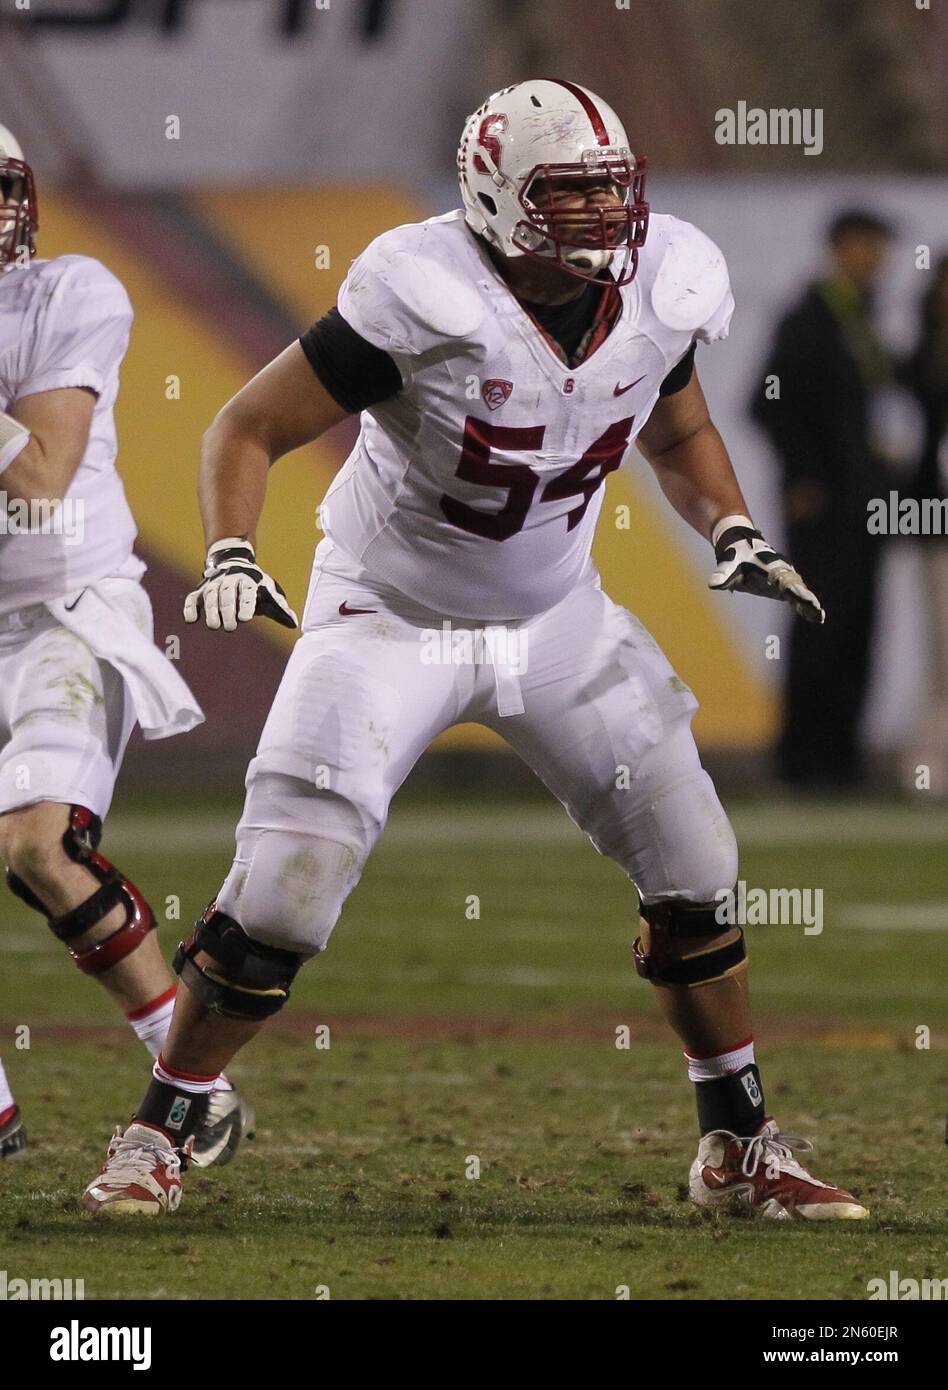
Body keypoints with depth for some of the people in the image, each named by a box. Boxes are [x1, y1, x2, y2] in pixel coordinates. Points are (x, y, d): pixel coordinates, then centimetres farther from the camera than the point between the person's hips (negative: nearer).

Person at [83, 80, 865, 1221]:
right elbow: (247, 430, -18)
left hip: (558, 619, 5)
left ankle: (740, 1148, 18)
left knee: (692, 873, 1)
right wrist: (231, 559, -34)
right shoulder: (426, 300, -27)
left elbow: (679, 438, 13)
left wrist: (732, 532, -5)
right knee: (279, 900, -12)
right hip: (393, 617, -5)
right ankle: (156, 1138, 6)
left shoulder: (661, 293, -10)